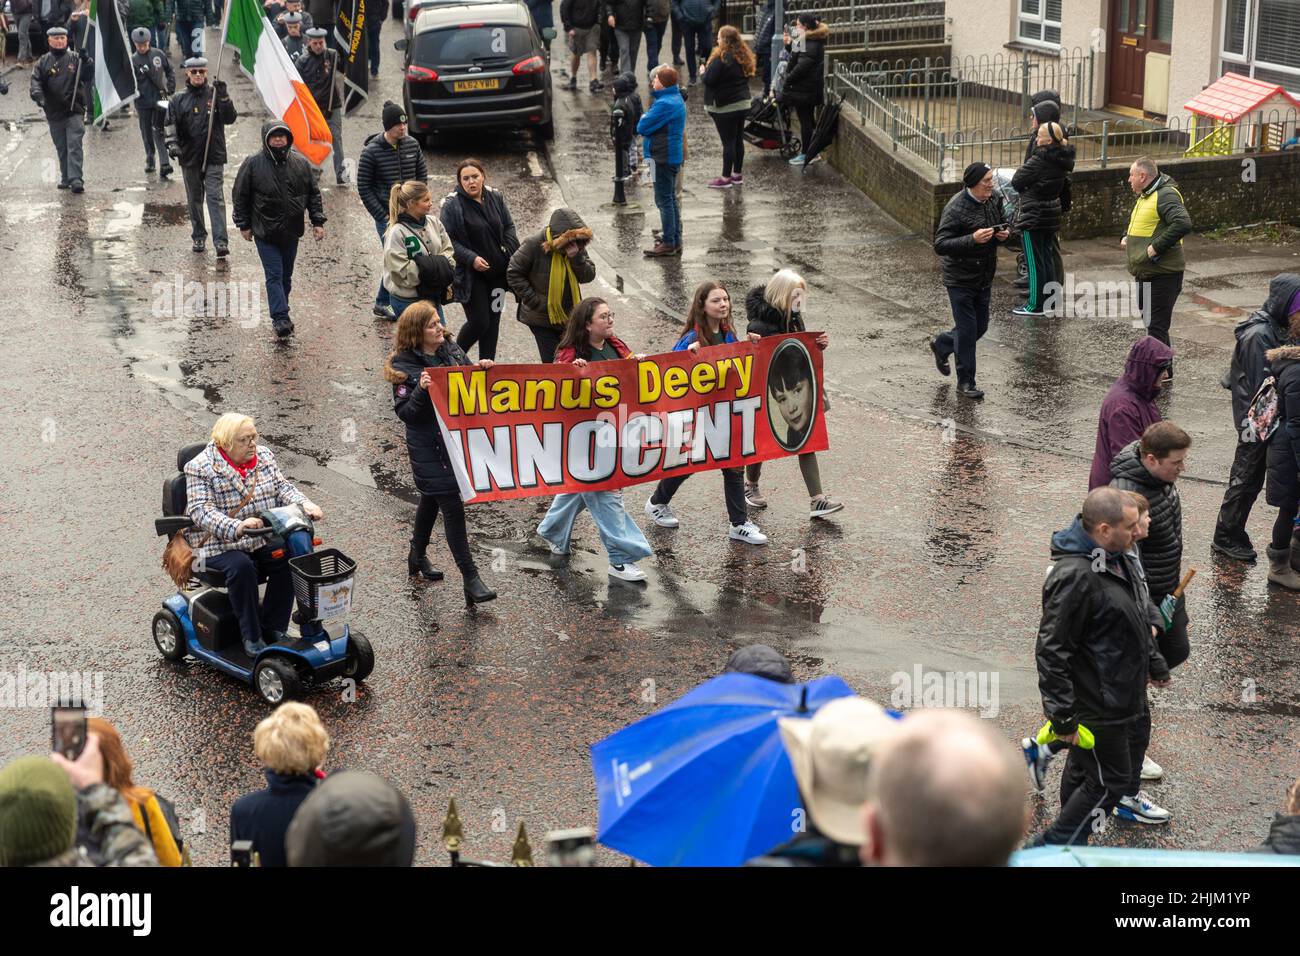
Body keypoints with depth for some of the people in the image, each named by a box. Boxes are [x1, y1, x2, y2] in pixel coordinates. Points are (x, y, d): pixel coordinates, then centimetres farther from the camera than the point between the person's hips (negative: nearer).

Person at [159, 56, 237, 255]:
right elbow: (170, 124, 2)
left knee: (215, 197, -11)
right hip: (189, 157, 3)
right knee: (194, 199, 13)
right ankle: (198, 236, 27)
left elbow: (229, 119, -6)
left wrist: (224, 98, -20)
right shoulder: (178, 99, 4)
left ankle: (221, 241, -17)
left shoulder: (214, 94, 1)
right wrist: (172, 144, -15)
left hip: (213, 156, -3)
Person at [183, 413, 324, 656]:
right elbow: (200, 510, -21)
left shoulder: (264, 455, 8)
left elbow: (282, 487, 6)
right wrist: (236, 528, -38)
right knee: (241, 566, -33)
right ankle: (251, 637, -21)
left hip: (262, 539, 5)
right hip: (219, 545, -5)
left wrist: (305, 505, -17)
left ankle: (273, 629, -10)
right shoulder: (200, 468, -11)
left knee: (287, 558, -21)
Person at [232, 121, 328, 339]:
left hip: (291, 232, 4)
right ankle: (281, 318, -11)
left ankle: (279, 315, 27)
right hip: (265, 233, -4)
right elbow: (240, 196, -1)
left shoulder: (301, 164, 2)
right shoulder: (253, 164, -7)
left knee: (286, 276, 14)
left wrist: (318, 222, 2)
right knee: (274, 276, -9)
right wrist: (244, 225, -1)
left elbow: (314, 194, 8)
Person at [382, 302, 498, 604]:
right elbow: (405, 412, -15)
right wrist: (421, 392, -32)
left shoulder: (451, 349, 4)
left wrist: (482, 369, -8)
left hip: (455, 438, 7)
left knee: (432, 498, 23)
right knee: (452, 507, -9)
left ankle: (417, 557, 44)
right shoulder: (404, 366, -13)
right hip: (427, 446, -7)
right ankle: (471, 580, -7)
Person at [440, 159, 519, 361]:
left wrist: (512, 253, -2)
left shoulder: (496, 197, 4)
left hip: (497, 271, 5)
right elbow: (448, 240, -11)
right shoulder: (452, 204, -12)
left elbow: (509, 227, 13)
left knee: (493, 321, 10)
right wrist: (471, 258, -21)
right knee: (479, 321, -8)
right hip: (471, 275, -5)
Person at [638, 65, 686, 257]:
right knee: (671, 199, 16)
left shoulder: (665, 104, -22)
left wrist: (644, 118, 0)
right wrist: (648, 120, -1)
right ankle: (675, 240, 23)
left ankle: (669, 243, -1)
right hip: (673, 156, 10)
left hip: (664, 158, -10)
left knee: (664, 200, -4)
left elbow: (642, 127, -20)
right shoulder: (676, 98, 11)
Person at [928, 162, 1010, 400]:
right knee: (967, 330, -3)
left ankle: (941, 345, 42)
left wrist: (1004, 234, -3)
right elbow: (940, 245, -24)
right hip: (960, 280, -8)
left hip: (984, 279, 8)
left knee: (980, 327, 16)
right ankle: (965, 383, 11)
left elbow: (1001, 227, 22)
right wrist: (972, 239, -34)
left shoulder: (991, 202, 4)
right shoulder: (956, 208, -20)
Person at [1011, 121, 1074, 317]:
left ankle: (1035, 305, 4)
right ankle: (1051, 299, 24)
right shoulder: (1062, 160, 5)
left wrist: (1024, 191, 4)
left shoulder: (1040, 159, -21)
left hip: (1033, 217, -8)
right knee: (1046, 258, 18)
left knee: (1034, 261, -1)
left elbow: (1017, 181, -14)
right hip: (1052, 214, 8)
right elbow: (1065, 186, 17)